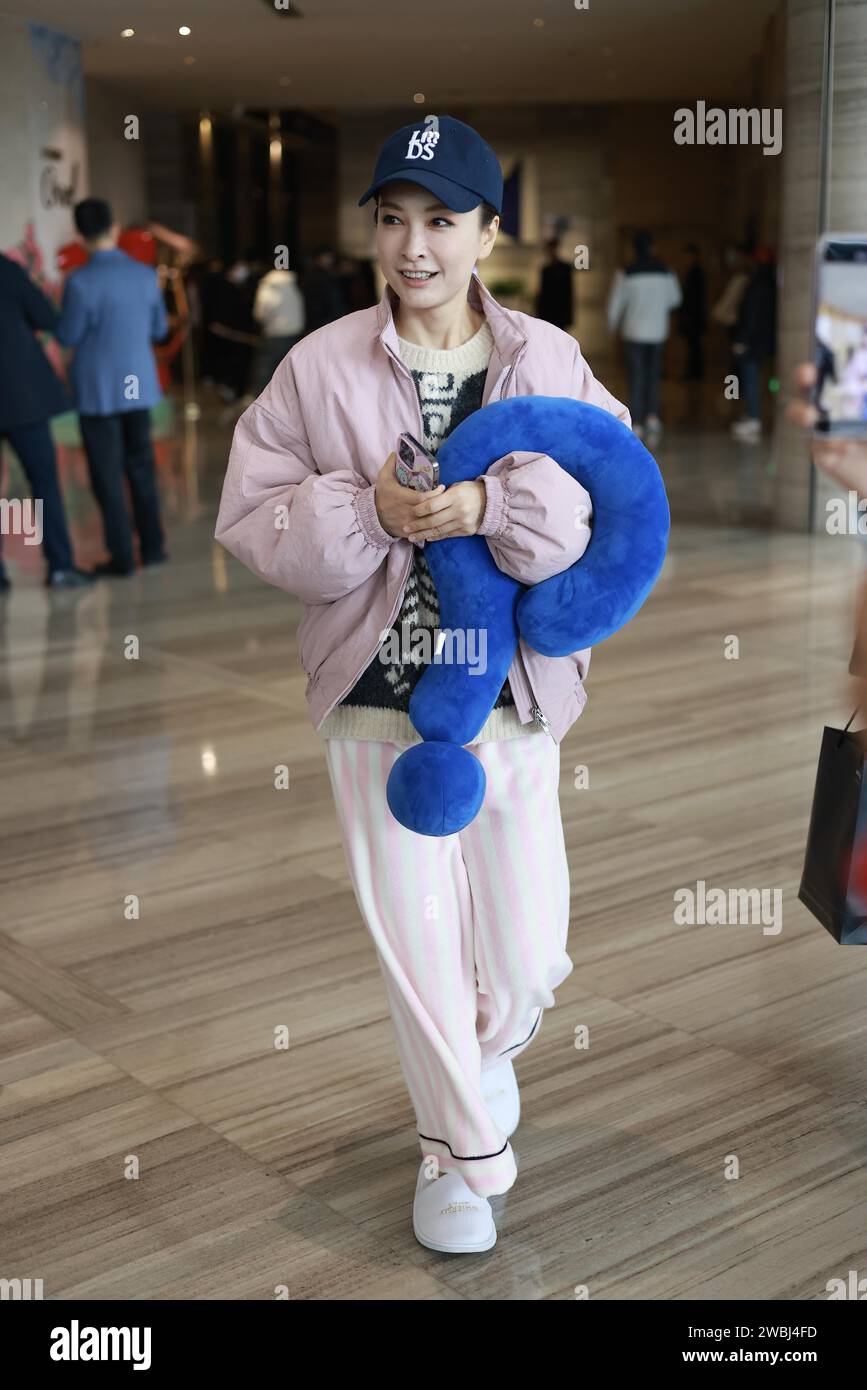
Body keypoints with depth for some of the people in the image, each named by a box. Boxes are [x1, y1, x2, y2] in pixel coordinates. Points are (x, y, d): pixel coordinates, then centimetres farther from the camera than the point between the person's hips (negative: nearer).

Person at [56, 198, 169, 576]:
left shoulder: (80, 282, -16)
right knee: (141, 467, 16)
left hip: (98, 390, -4)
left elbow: (67, 336, -8)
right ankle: (153, 546, 19)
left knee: (107, 474, 4)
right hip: (138, 384, 4)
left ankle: (122, 556, 5)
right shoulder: (146, 275, -3)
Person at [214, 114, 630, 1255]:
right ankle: (463, 1149, 30)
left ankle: (494, 1049, 45)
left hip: (515, 693, 1)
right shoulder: (320, 366, -3)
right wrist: (366, 511, -18)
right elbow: (249, 518, -2)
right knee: (417, 938, 6)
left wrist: (493, 502, -22)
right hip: (377, 699, -1)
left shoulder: (550, 361, -1)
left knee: (526, 954, 8)